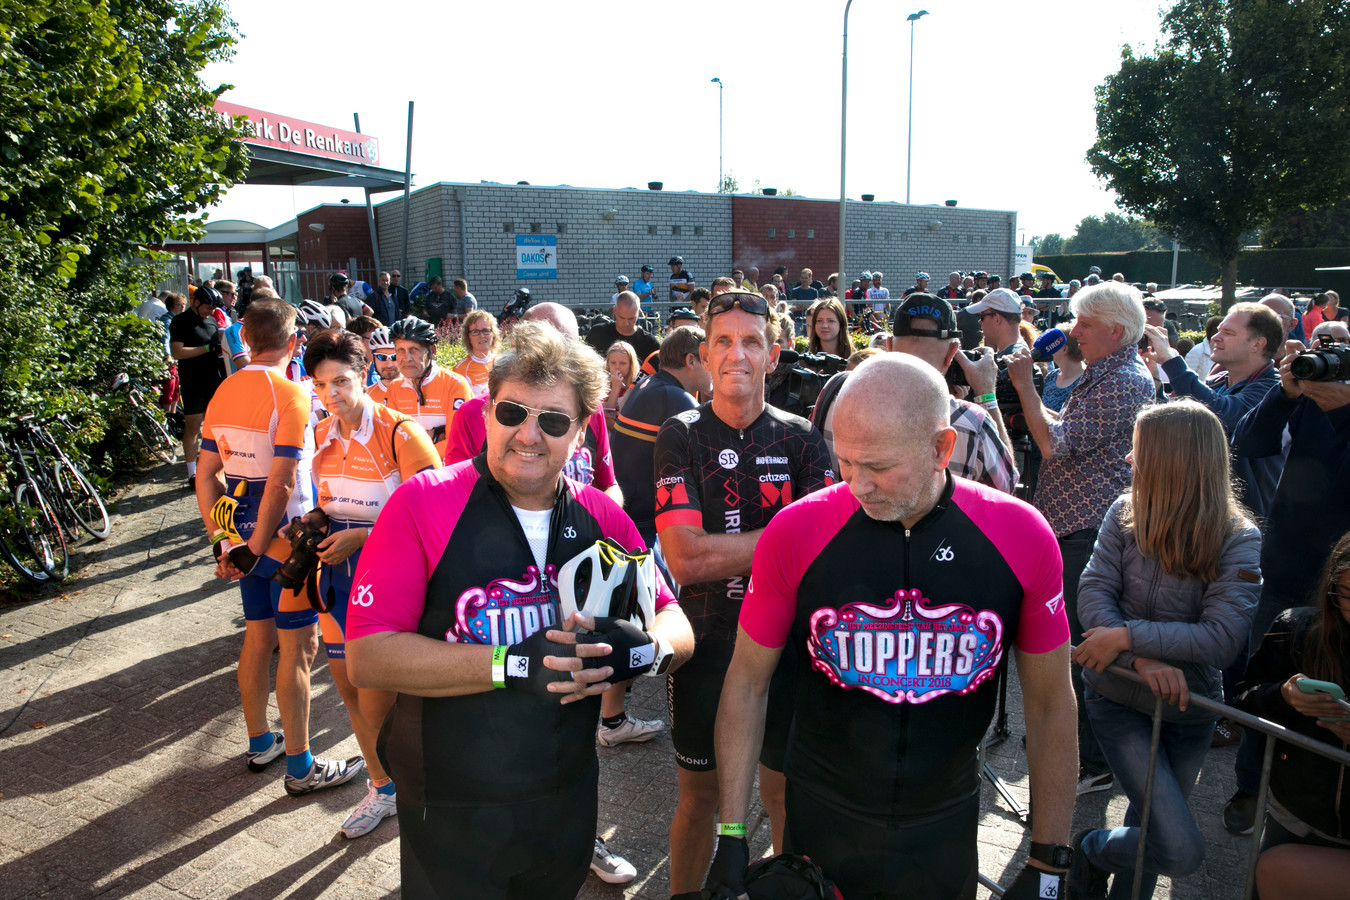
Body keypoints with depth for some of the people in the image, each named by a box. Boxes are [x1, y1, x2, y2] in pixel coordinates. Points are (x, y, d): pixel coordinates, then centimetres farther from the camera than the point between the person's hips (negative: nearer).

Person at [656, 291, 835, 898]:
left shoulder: (801, 439, 0)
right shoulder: (680, 438, -6)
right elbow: (685, 557, -18)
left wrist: (727, 550, -24)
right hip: (704, 643, -1)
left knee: (786, 794, 14)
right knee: (699, 795, 15)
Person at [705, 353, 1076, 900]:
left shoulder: (1021, 537, -14)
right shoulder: (796, 531, -17)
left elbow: (1051, 703, -3)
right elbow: (748, 682, -7)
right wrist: (730, 835, -7)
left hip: (947, 830, 1)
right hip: (821, 818, -1)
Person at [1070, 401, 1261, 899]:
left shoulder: (1239, 540, -12)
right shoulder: (1125, 513, -8)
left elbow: (1224, 638, -22)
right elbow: (1092, 593, -15)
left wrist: (1126, 636, -28)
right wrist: (1142, 656, -29)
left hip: (1188, 707, 1)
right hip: (1118, 698, -1)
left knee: (1149, 829, 20)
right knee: (1180, 850, -11)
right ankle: (1089, 848, 18)